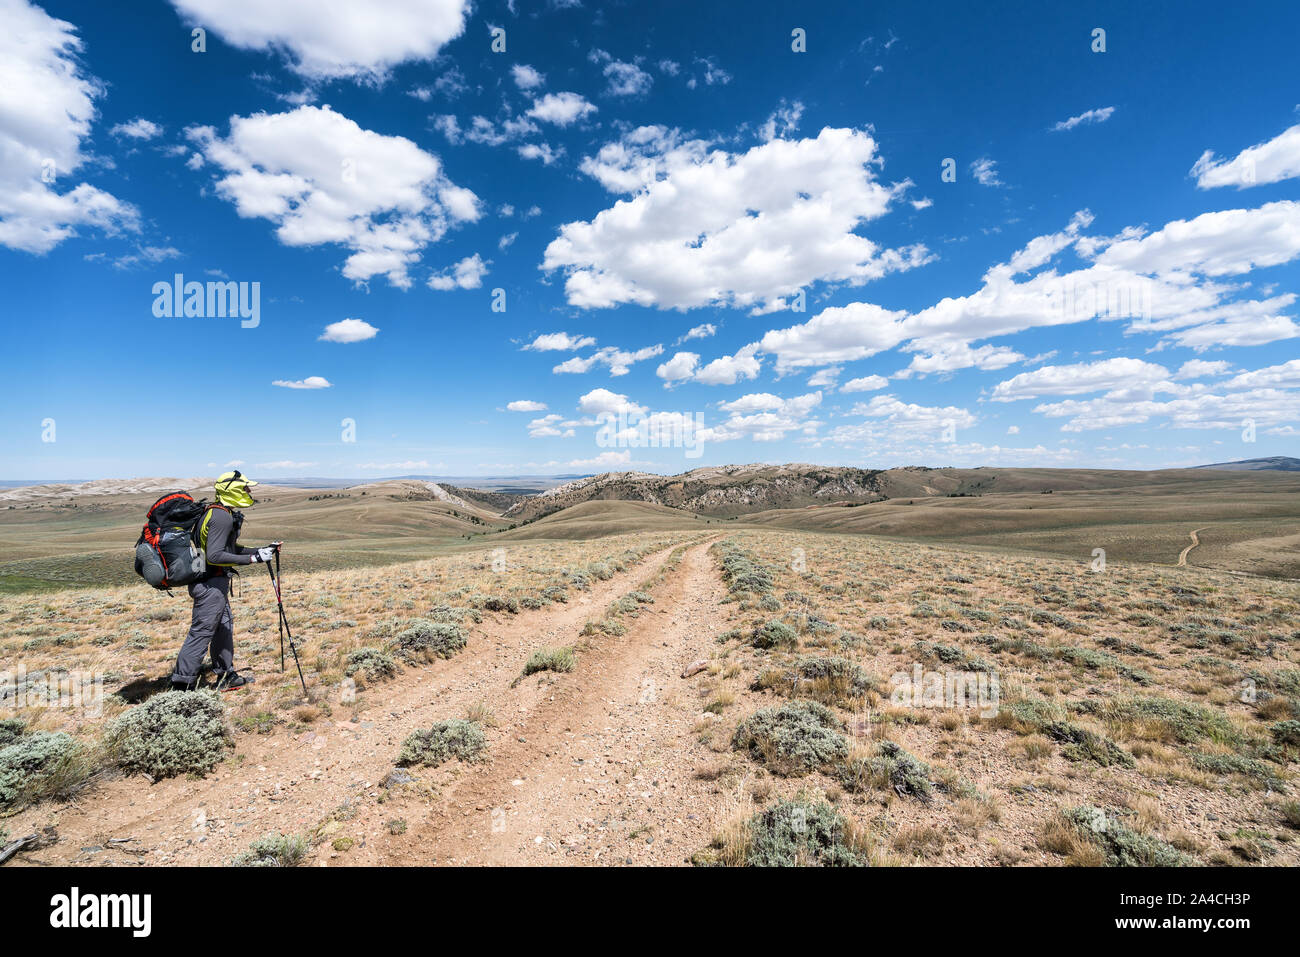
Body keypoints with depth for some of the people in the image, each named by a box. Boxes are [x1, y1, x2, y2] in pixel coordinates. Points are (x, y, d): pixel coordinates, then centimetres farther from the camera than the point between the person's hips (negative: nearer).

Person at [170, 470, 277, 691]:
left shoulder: (221, 513, 13)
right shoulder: (223, 516, -19)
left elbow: (230, 548, 22)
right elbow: (214, 555, -27)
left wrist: (260, 550, 16)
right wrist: (252, 559, -25)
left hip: (214, 582, 11)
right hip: (210, 584, -11)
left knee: (224, 627, 18)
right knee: (201, 632, -4)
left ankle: (226, 677, 28)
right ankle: (182, 686, 3)